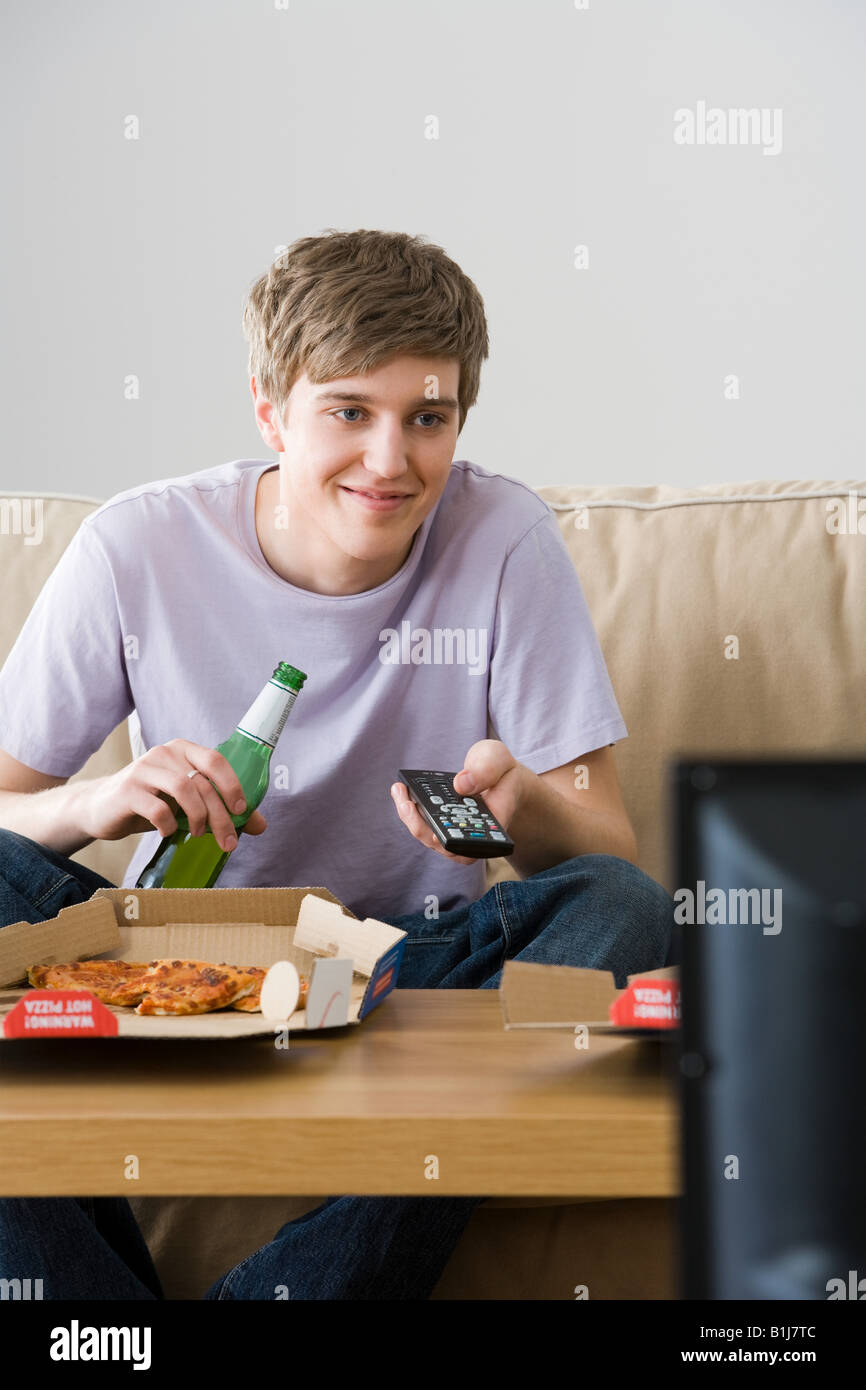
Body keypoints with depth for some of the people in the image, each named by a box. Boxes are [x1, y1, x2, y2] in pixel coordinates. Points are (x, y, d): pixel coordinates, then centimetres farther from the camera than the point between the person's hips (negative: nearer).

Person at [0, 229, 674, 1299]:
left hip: (416, 968, 1)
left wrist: (524, 805, -31)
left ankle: (282, 1295, -30)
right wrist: (96, 805, -27)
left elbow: (609, 854, -7)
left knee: (623, 912, -28)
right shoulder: (137, 549, -8)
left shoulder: (505, 541, -9)